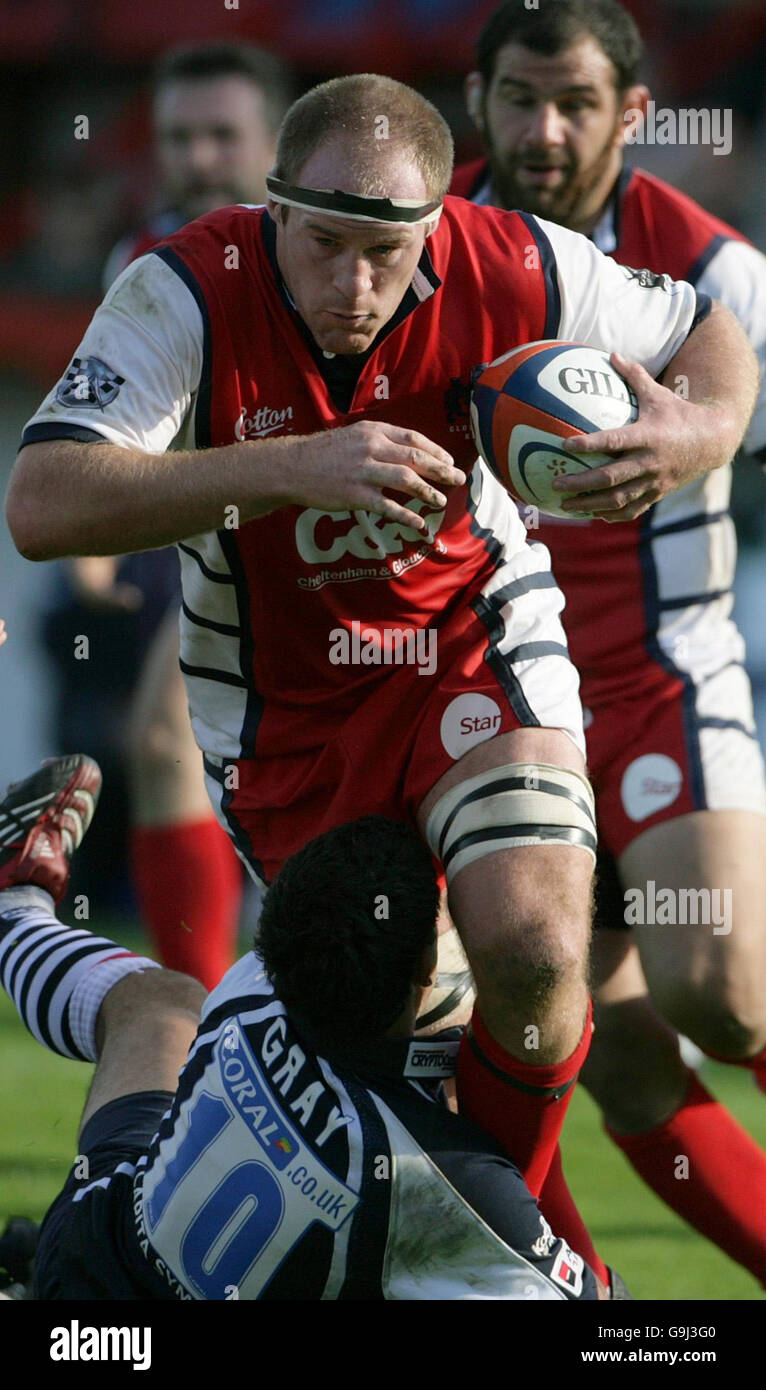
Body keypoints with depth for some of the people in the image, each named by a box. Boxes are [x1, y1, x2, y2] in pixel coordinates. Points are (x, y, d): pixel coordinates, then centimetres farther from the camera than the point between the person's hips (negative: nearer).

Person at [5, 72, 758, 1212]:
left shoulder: (516, 273, -22)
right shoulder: (186, 296, -27)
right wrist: (290, 468, -49)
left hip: (474, 643, 0)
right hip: (277, 695, 0)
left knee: (534, 952, -20)